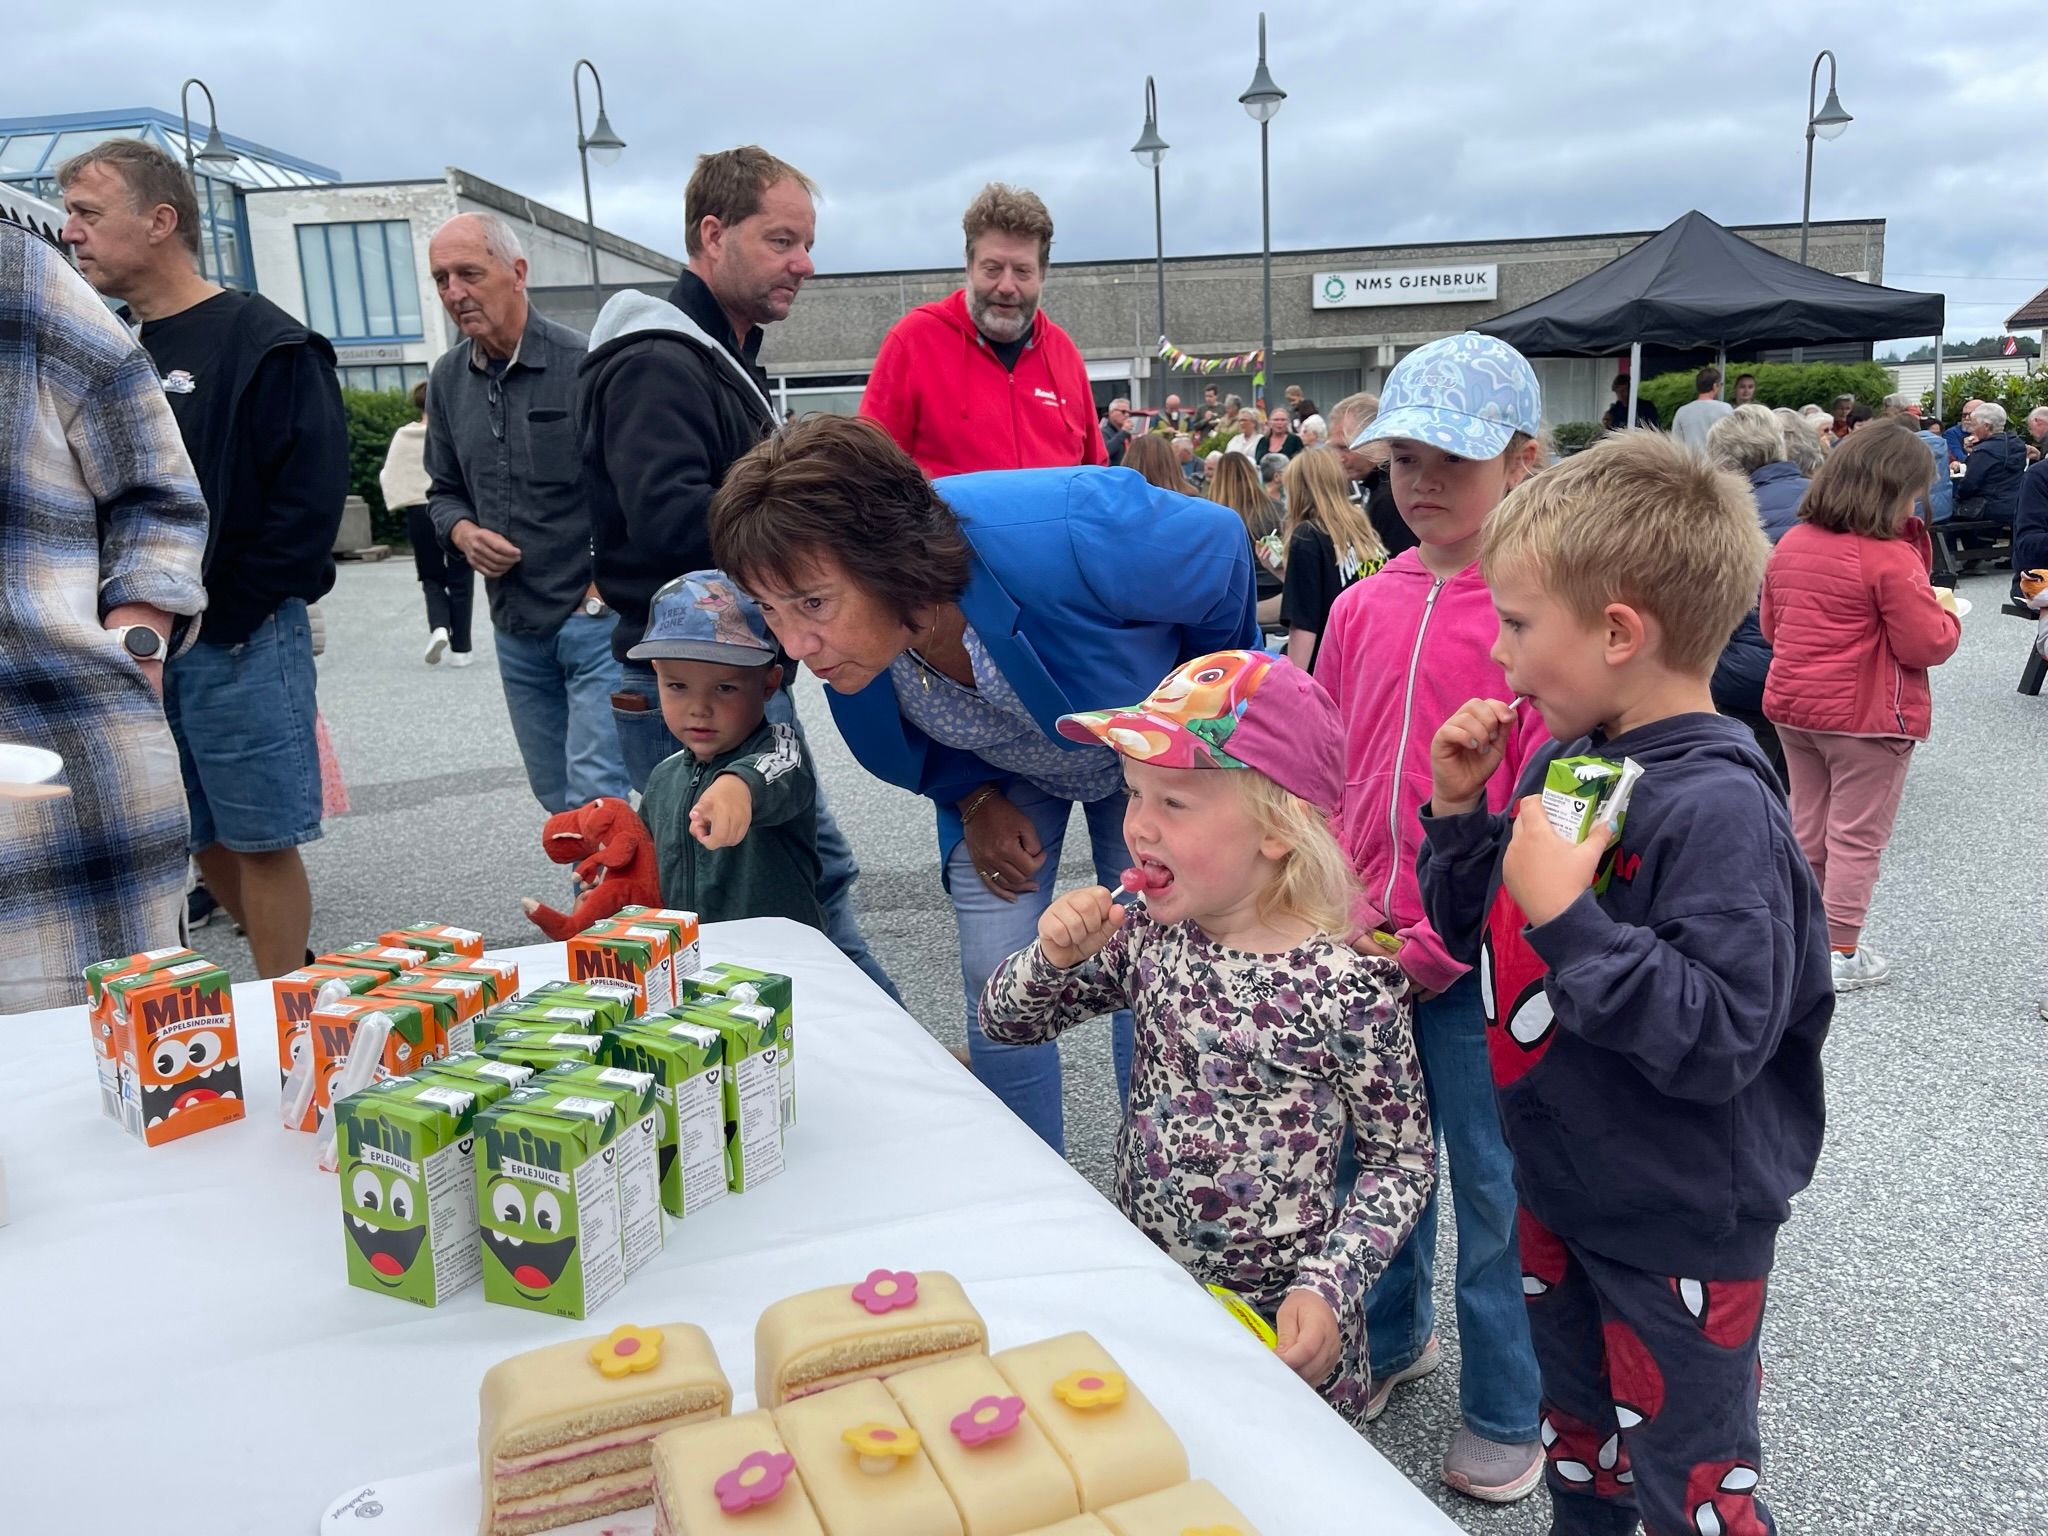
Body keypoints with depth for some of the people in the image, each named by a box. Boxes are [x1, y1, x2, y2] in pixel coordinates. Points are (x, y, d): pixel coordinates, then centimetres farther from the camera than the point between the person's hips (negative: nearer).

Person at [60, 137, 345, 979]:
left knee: (259, 838, 0)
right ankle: (291, 972, 30)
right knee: (201, 839, 13)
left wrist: (225, 619, -14)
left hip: (239, 644, -7)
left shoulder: (262, 341, -7)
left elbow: (309, 498, -14)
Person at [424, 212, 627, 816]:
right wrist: (464, 533, -3)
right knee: (555, 797, 16)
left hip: (597, 615, -6)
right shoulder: (447, 380, 8)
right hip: (515, 628, 7)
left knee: (595, 798, -10)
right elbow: (445, 490, 19)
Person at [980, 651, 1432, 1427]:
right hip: (1142, 1289, 5)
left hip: (1278, 1328, -4)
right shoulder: (1147, 936, -7)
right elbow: (1006, 1022, 4)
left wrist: (1331, 1284, -21)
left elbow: (1402, 1160, -10)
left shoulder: (1346, 986, -22)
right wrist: (1054, 955, -16)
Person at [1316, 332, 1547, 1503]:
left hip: (1478, 958, -5)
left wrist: (1442, 945, -13)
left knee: (1490, 1184, 10)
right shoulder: (1363, 609, 6)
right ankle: (1390, 1339, 44)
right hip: (1364, 952, 5)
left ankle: (1504, 1409, 31)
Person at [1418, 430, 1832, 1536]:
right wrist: (1459, 808, -7)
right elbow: (1476, 933, 7)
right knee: (1578, 1444, 28)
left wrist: (1570, 916, -36)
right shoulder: (1561, 759, -1)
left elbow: (1721, 1039, -32)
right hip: (1559, 1188, 8)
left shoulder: (1716, 810, -26)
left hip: (1681, 1228, -7)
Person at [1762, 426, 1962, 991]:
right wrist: (1944, 609, 3)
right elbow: (1927, 646, -16)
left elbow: (1771, 626, 14)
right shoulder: (1891, 558, -19)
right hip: (1866, 716, -7)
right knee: (1857, 838, 4)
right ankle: (1839, 953, 10)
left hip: (1792, 706, 7)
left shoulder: (1791, 544, 4)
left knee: (1807, 825, 18)